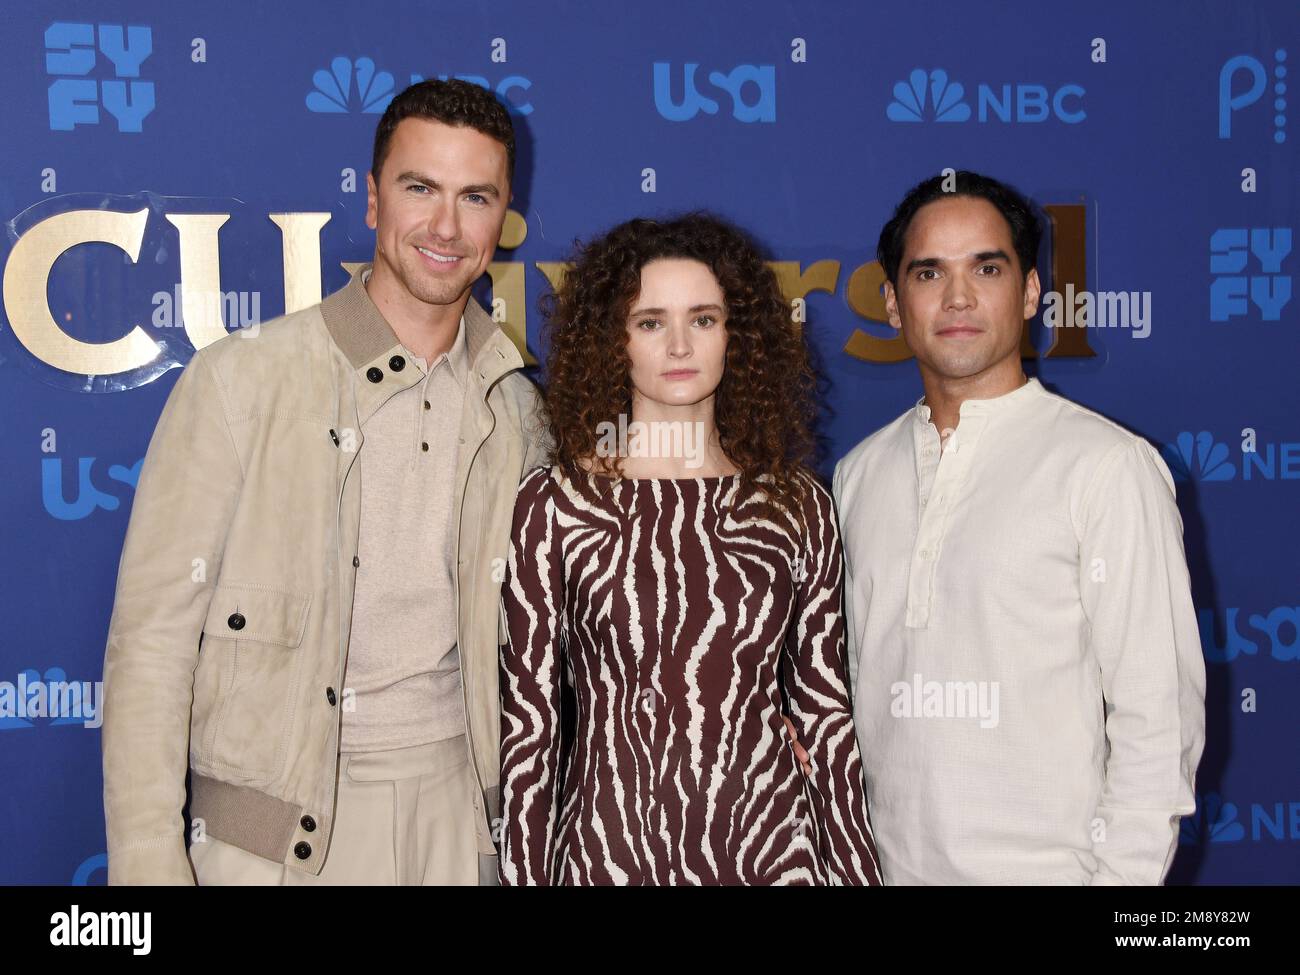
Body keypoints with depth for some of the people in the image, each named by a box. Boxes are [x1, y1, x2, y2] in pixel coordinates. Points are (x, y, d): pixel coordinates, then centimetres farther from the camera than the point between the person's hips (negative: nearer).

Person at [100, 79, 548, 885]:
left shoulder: (515, 409, 4)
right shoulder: (239, 379, -8)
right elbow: (152, 637, -9)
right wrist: (148, 861, -14)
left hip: (455, 814, 3)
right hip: (277, 833, -3)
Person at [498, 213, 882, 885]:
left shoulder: (799, 506, 1)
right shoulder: (555, 502, -5)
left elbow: (824, 710, 5)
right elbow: (528, 720, -3)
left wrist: (859, 869, 5)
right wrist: (523, 874, -4)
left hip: (770, 848, 2)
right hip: (607, 849, -1)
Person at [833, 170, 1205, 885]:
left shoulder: (1109, 465, -11)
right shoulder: (857, 475, 4)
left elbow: (1158, 714, -10)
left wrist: (1119, 876, -14)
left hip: (1043, 867, -4)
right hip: (887, 864, 4)